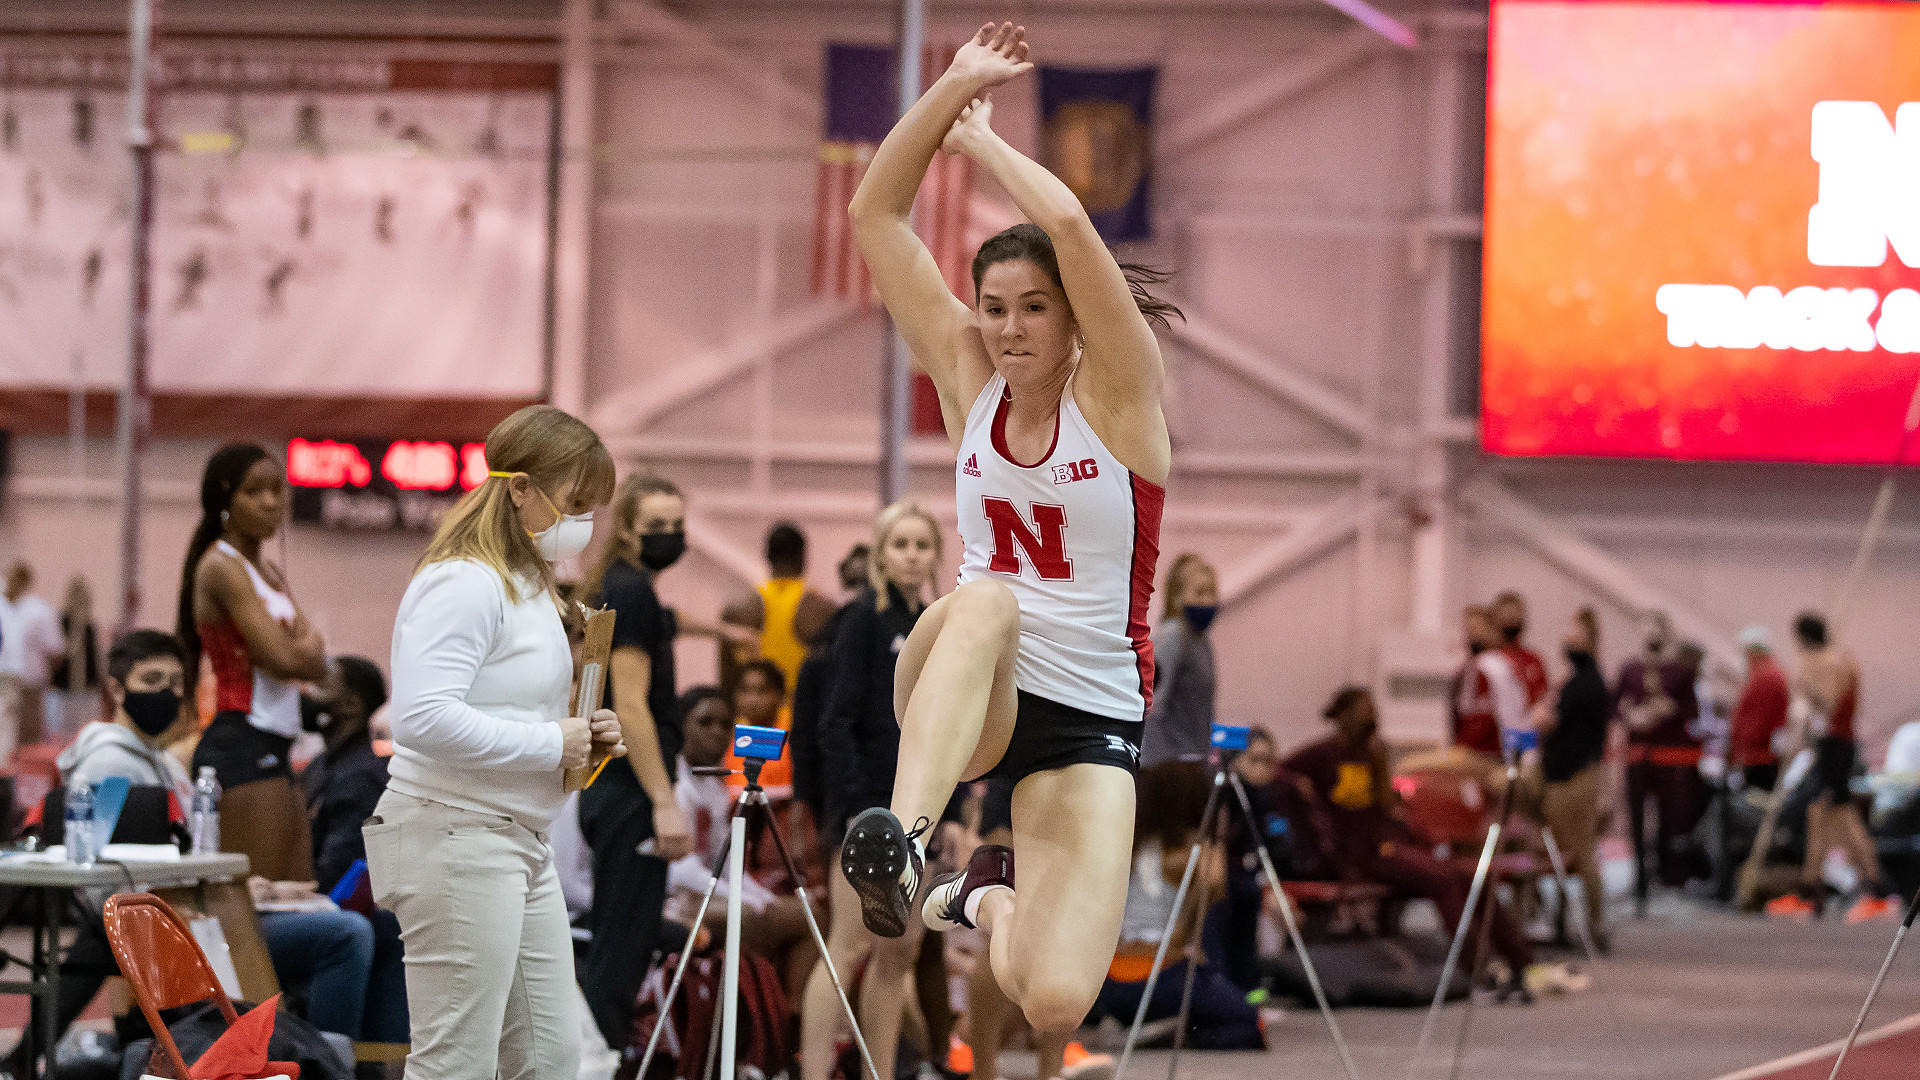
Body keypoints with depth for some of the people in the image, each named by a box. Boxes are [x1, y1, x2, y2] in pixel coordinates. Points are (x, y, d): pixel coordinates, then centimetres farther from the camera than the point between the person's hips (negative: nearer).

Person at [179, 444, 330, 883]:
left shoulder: (269, 573, 20)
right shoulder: (222, 566, -8)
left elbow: (317, 665, 12)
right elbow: (281, 658, -16)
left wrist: (303, 647, -9)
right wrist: (305, 646, 4)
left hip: (273, 754, 10)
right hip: (243, 745, -10)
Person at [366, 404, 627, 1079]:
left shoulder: (529, 586, 19)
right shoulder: (464, 584, -14)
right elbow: (424, 717, -27)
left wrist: (583, 737, 9)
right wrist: (549, 744, -19)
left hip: (519, 843, 11)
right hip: (454, 839, -11)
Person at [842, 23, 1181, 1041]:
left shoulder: (1116, 394, -5)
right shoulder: (969, 381, 4)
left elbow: (1069, 222, -23)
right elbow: (874, 214, 0)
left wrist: (981, 138, -8)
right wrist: (955, 87, -8)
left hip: (1088, 721, -1)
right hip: (960, 697, 1)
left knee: (1056, 1002, -17)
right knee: (983, 601, -37)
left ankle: (991, 898, 21)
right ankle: (903, 844, -51)